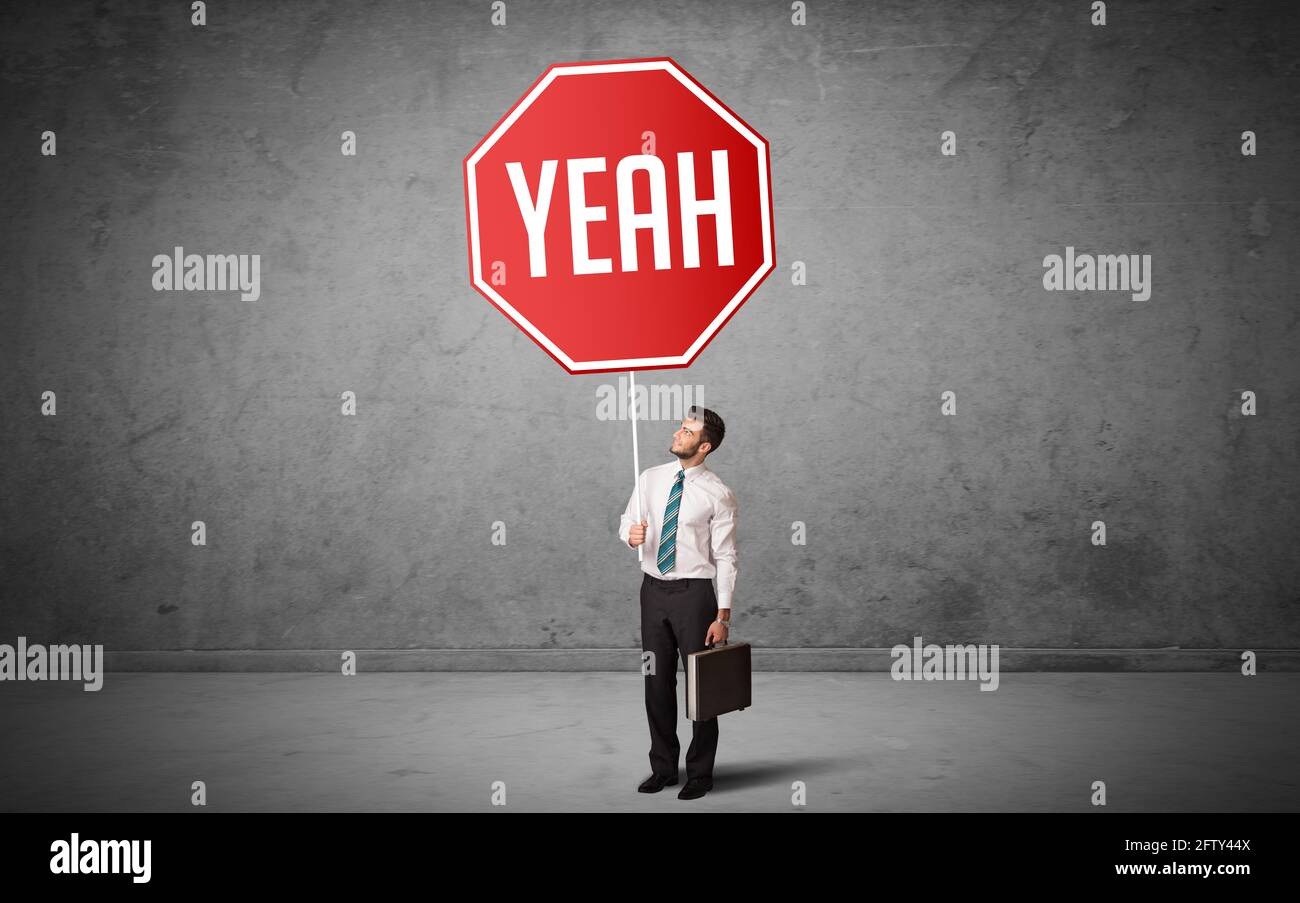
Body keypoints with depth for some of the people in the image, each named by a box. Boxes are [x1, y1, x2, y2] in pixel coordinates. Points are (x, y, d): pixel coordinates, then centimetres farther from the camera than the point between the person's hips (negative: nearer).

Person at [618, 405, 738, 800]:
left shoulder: (718, 495, -10)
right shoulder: (650, 478, 4)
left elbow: (725, 558, -9)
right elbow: (626, 522, 13)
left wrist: (723, 617, -13)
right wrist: (631, 534, -13)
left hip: (694, 592, -4)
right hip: (653, 589, 5)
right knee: (657, 682, 11)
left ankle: (700, 774, 16)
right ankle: (663, 768, 24)